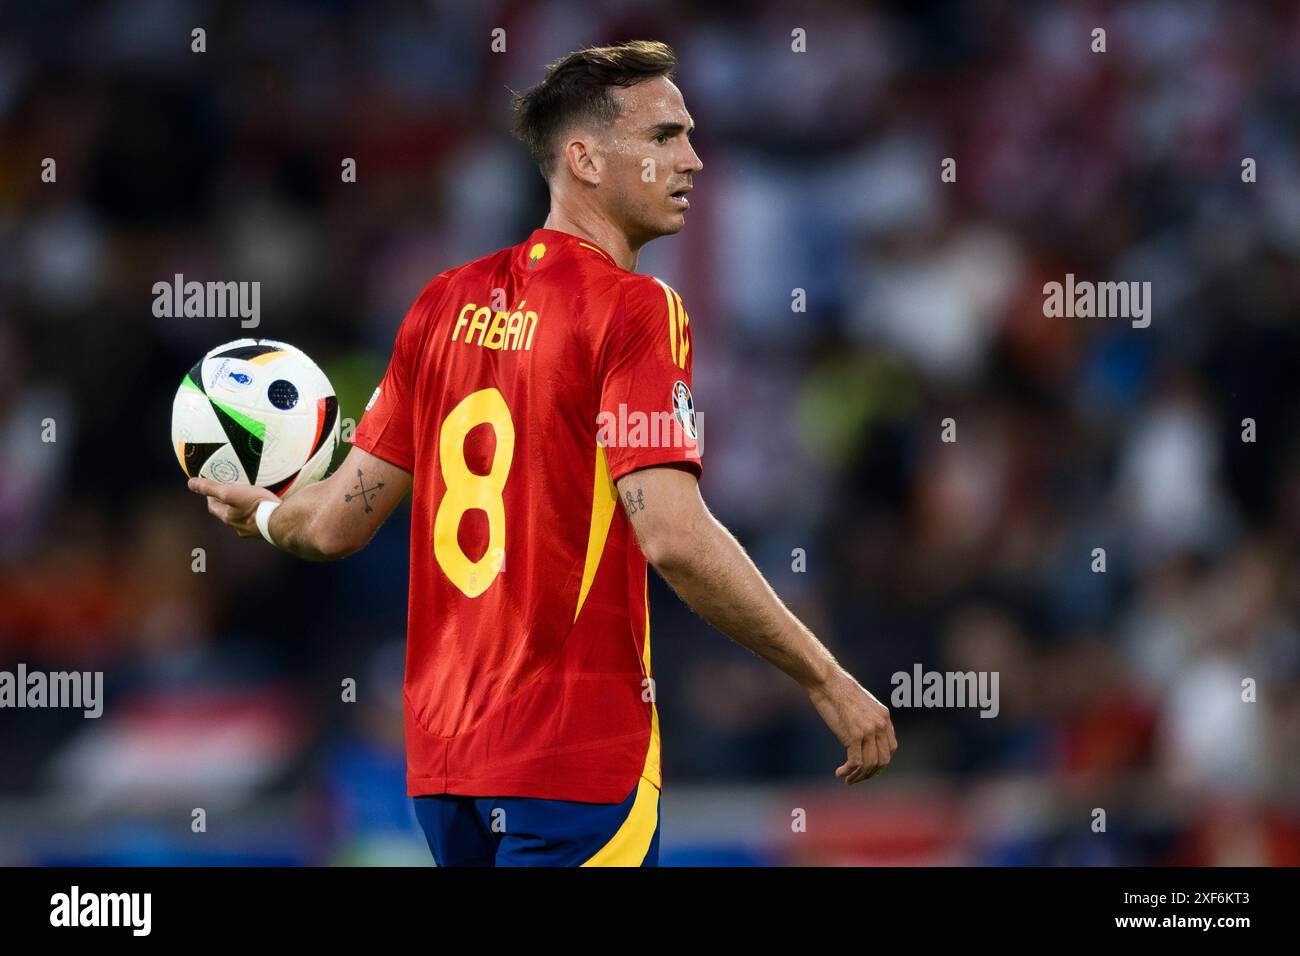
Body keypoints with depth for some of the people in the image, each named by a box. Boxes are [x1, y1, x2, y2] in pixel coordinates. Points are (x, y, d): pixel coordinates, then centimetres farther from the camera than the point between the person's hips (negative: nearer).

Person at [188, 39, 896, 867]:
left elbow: (337, 524, 10)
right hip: (576, 762, -7)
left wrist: (260, 512, 34)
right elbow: (673, 537, -22)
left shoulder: (449, 302, 8)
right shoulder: (635, 311, -11)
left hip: (440, 752, 7)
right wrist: (827, 682, -16)